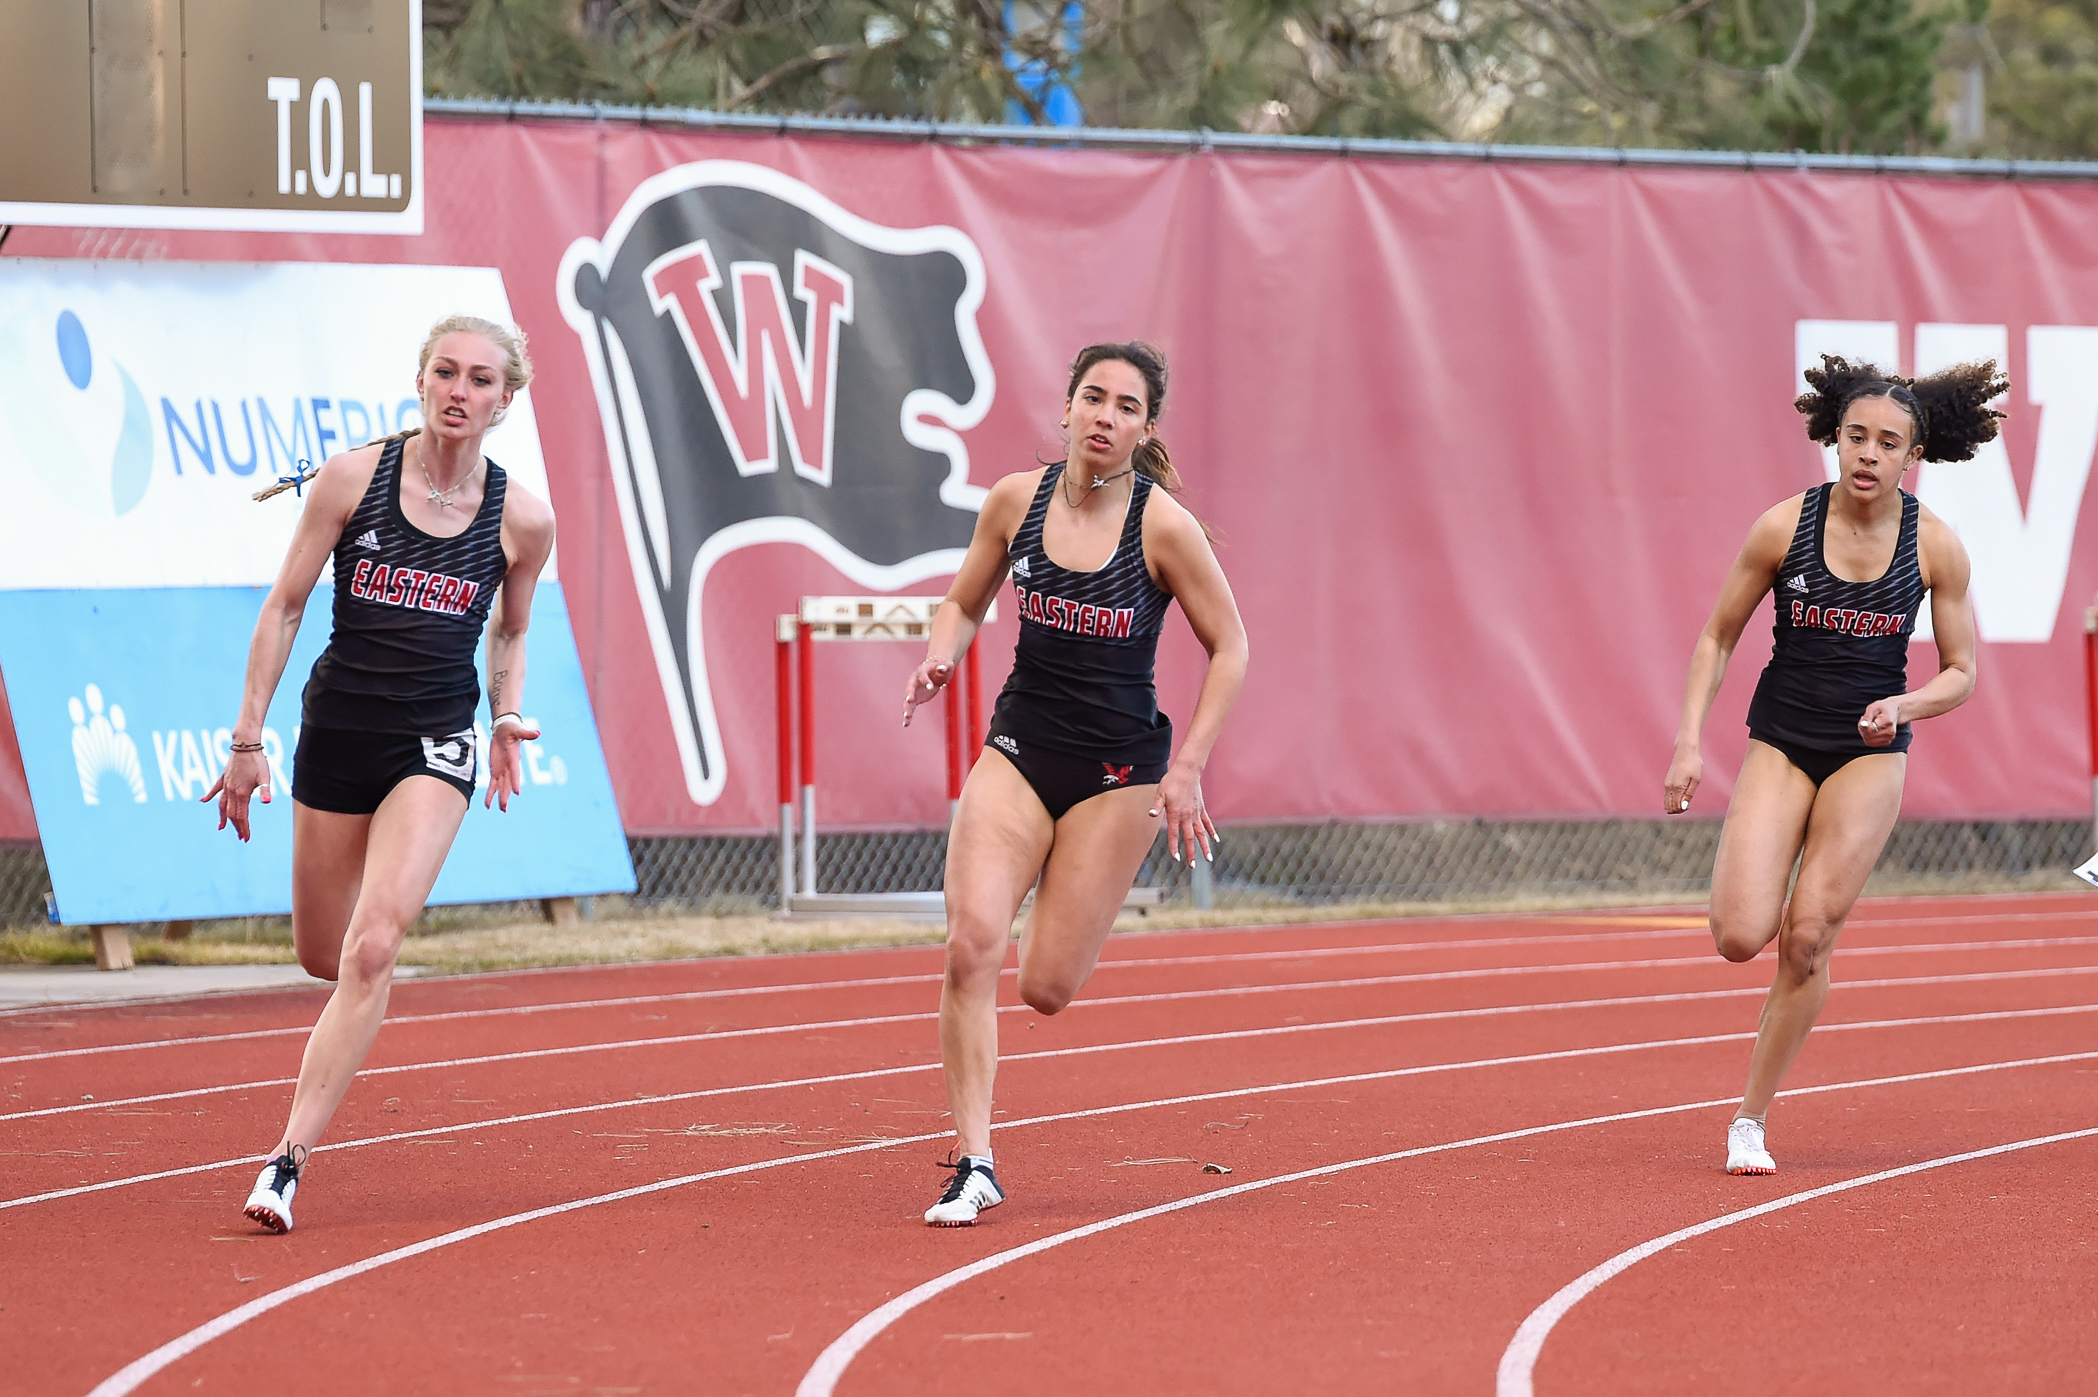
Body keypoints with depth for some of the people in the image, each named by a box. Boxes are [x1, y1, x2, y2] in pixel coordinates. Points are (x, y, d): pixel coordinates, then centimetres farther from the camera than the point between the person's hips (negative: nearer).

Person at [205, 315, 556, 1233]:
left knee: (371, 949, -19)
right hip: (337, 732, 1)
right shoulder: (352, 479, -6)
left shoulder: (521, 519, -3)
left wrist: (507, 720, 6)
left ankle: (290, 1157, -19)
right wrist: (247, 738, 0)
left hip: (435, 744, -1)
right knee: (322, 957, 11)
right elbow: (285, 606, 1)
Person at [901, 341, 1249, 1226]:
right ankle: (972, 1165, -15)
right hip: (1018, 751, 2)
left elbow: (1229, 647, -3)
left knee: (1046, 987, -1)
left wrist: (1187, 768, -10)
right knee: (971, 942, -21)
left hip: (1118, 771, -2)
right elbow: (965, 603, 13)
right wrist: (940, 658, -10)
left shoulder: (1164, 527, -12)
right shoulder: (1015, 500, -3)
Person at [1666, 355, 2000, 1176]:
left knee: (1809, 937, -10)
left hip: (1871, 753, 0)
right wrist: (1688, 744, -8)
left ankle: (1751, 1121, 4)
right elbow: (1718, 638, 1)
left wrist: (1902, 706, -20)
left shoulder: (1935, 546, -8)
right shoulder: (1784, 528, -9)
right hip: (1781, 743, 0)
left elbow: (1960, 674, 1)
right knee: (1741, 938, -14)